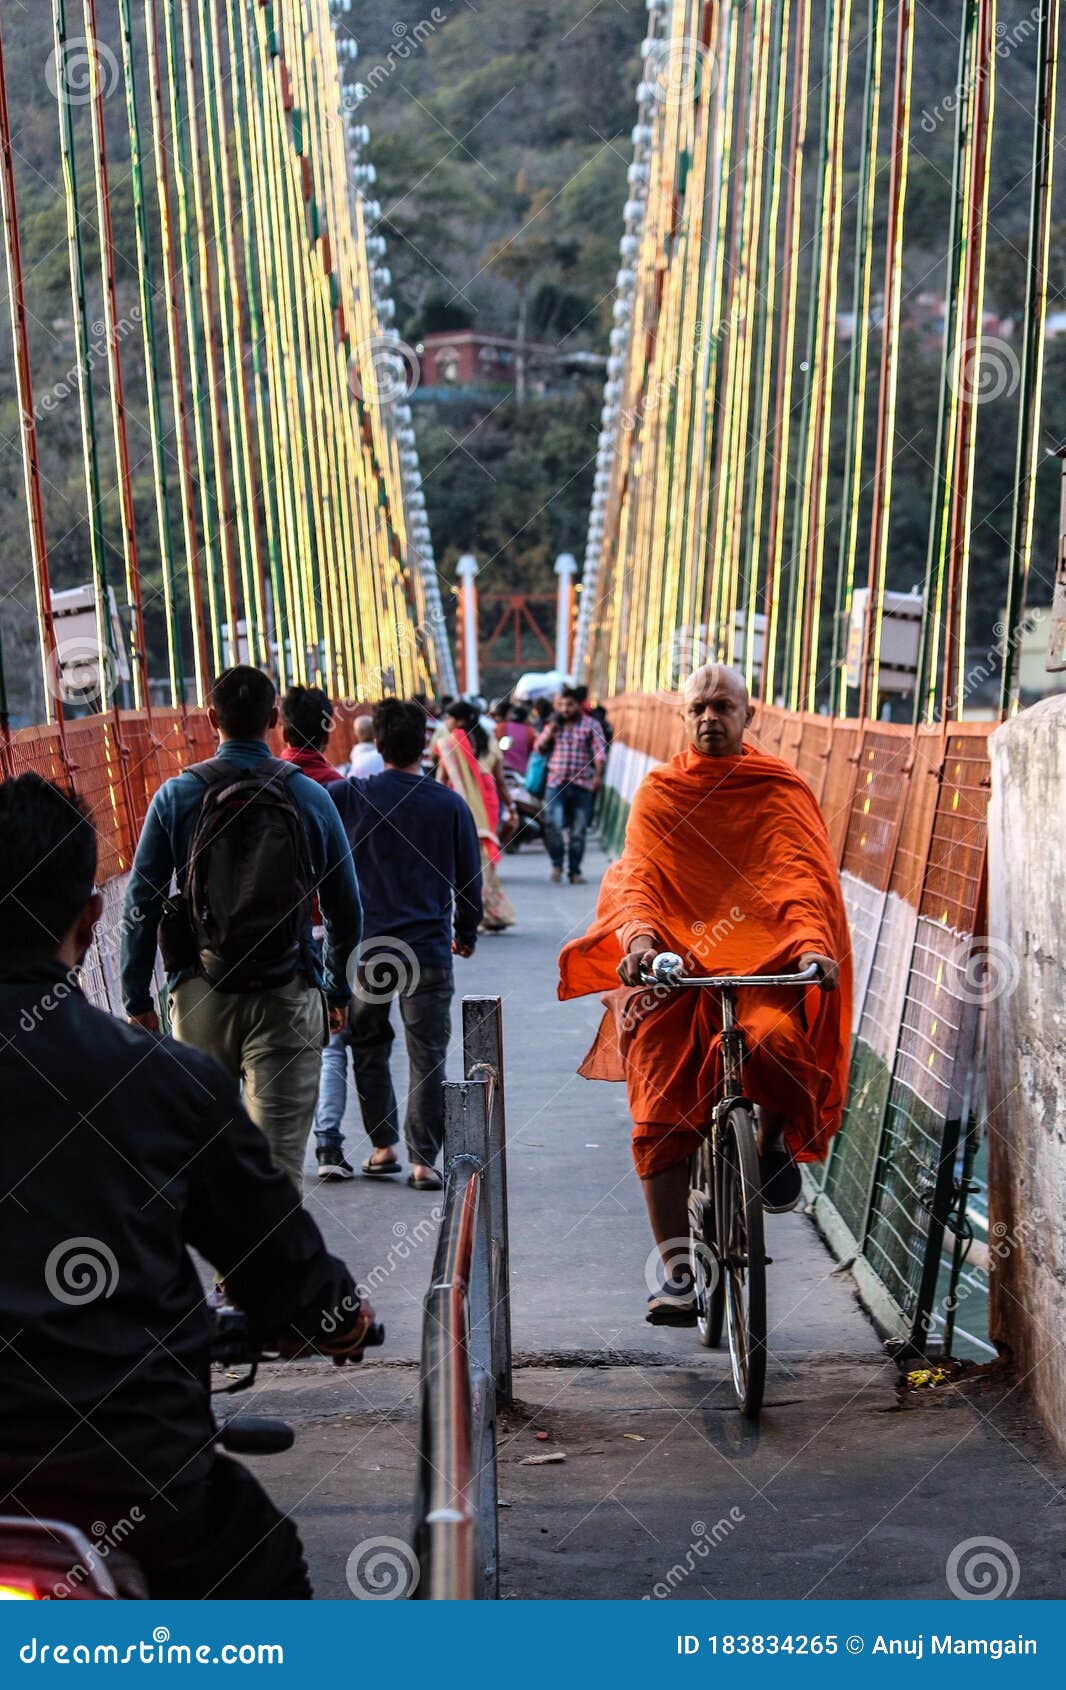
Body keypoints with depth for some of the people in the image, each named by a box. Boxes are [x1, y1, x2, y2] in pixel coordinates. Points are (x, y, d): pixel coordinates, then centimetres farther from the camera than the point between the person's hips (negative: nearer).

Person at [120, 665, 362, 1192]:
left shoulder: (177, 794, 0)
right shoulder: (309, 796, 0)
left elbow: (140, 903, -1)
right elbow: (345, 910, 6)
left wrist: (137, 996, 6)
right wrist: (338, 990, 18)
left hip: (201, 995, 1)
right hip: (287, 999, -1)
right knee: (279, 1156, -2)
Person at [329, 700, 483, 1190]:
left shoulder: (351, 796, -4)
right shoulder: (450, 805, -2)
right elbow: (469, 878, 6)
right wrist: (466, 934, 21)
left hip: (366, 948, 1)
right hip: (429, 949, -1)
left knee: (369, 1049, 17)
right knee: (427, 1059, 3)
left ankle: (383, 1147, 20)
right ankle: (423, 1161, 2)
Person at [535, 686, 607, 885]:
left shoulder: (591, 725, 4)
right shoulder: (554, 724, 14)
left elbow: (600, 752, -4)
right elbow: (539, 747, 13)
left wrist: (598, 775, -17)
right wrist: (551, 730, -3)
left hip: (582, 784, -1)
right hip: (556, 782, 1)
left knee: (578, 830, 4)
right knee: (553, 824, -14)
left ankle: (575, 870, 13)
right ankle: (557, 864, 3)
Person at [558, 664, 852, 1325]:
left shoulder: (781, 789, 8)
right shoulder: (660, 792, 12)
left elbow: (804, 874, -5)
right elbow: (638, 873, 0)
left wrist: (814, 942, -24)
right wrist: (640, 935, -21)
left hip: (765, 966, -1)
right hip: (674, 970, 2)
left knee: (774, 1041, -34)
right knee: (658, 1121, -8)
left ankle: (777, 1140, 1)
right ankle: (677, 1271, 3)